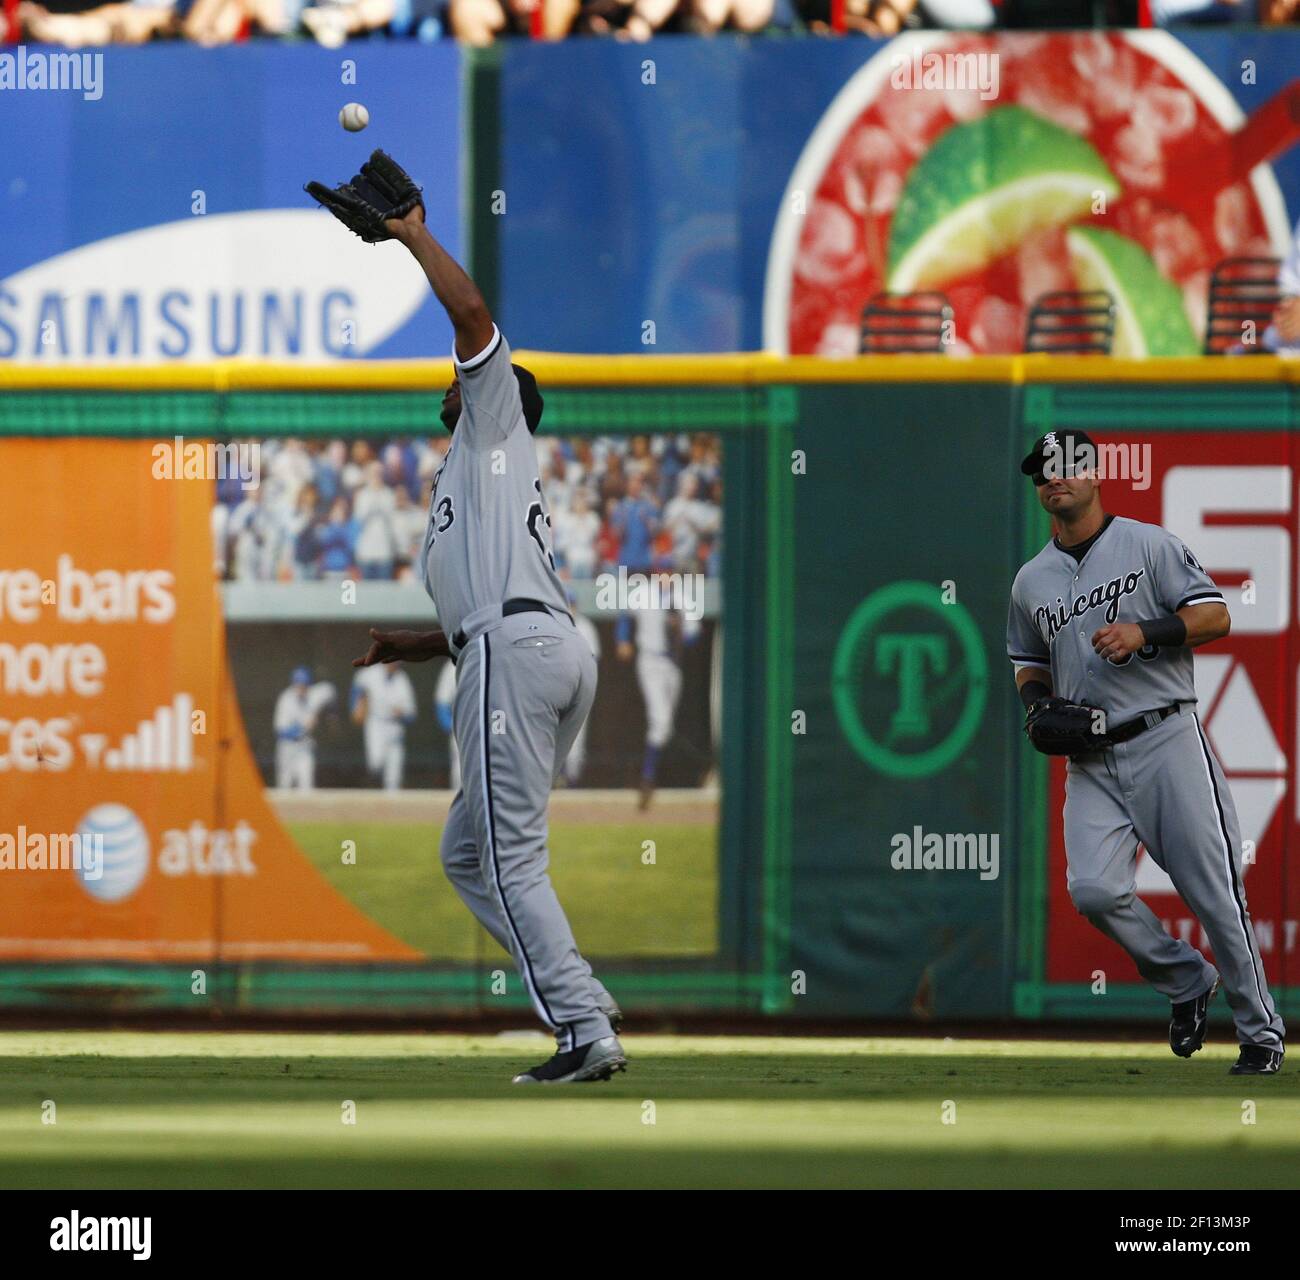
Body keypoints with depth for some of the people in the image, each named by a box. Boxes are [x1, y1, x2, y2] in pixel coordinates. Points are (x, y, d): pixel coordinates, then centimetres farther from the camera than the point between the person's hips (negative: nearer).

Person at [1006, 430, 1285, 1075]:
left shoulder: (1148, 545, 2)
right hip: (1090, 764, 4)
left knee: (1214, 893, -7)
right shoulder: (1031, 581, 16)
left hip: (1166, 740, -4)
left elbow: (1215, 616, -3)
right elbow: (1028, 662, 29)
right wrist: (1038, 701, 7)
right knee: (1093, 891, -16)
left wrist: (1145, 632, -18)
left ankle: (1260, 1031, 5)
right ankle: (1187, 982, 8)